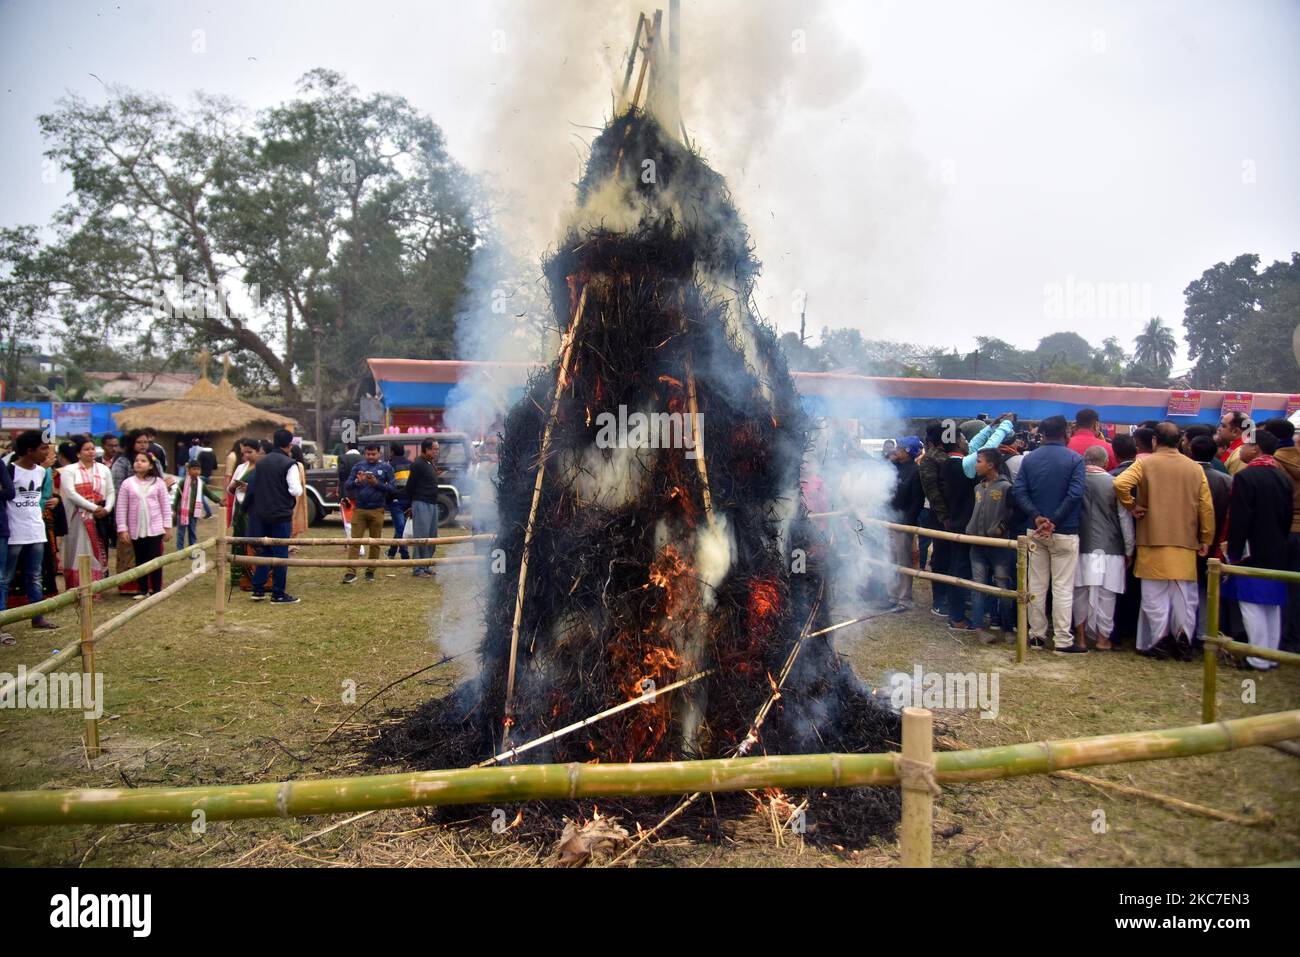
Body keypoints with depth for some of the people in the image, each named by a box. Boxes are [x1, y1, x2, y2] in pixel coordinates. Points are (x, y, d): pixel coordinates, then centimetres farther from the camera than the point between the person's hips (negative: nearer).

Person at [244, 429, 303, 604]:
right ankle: (278, 594, 4)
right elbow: (296, 490, -18)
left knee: (265, 550, 17)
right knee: (281, 553, 0)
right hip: (281, 514, -7)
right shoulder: (289, 464, -13)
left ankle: (258, 590, 18)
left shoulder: (261, 462, 9)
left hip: (261, 514, 7)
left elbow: (253, 488, 14)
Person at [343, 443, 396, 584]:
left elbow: (392, 488, 0)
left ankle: (370, 571, 16)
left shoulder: (386, 467, 5)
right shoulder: (358, 466, 7)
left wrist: (377, 484, -13)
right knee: (355, 541, -5)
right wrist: (357, 481, -15)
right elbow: (347, 486, 5)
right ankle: (351, 572, -5)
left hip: (377, 510, 0)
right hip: (359, 509, 0)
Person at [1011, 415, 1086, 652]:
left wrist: (1037, 516, -11)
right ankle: (1063, 640, 3)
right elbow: (1075, 494, -16)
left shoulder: (1029, 459, 4)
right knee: (1063, 587, 1)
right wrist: (1055, 521, -14)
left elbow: (1018, 491, -5)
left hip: (1036, 530, 4)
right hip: (1065, 533, -4)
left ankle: (1036, 635, 17)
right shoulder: (1075, 459, -7)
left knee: (1036, 585, 11)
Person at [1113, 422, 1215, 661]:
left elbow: (1120, 483, -21)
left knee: (1156, 593, 5)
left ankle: (1160, 640, 6)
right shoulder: (1195, 468, 4)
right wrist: (1206, 539, 11)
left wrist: (1131, 507, -5)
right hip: (1186, 542, 3)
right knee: (1184, 594, 11)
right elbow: (1206, 507, 4)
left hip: (1153, 541, -2)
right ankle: (1184, 640, 12)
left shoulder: (1145, 463, -5)